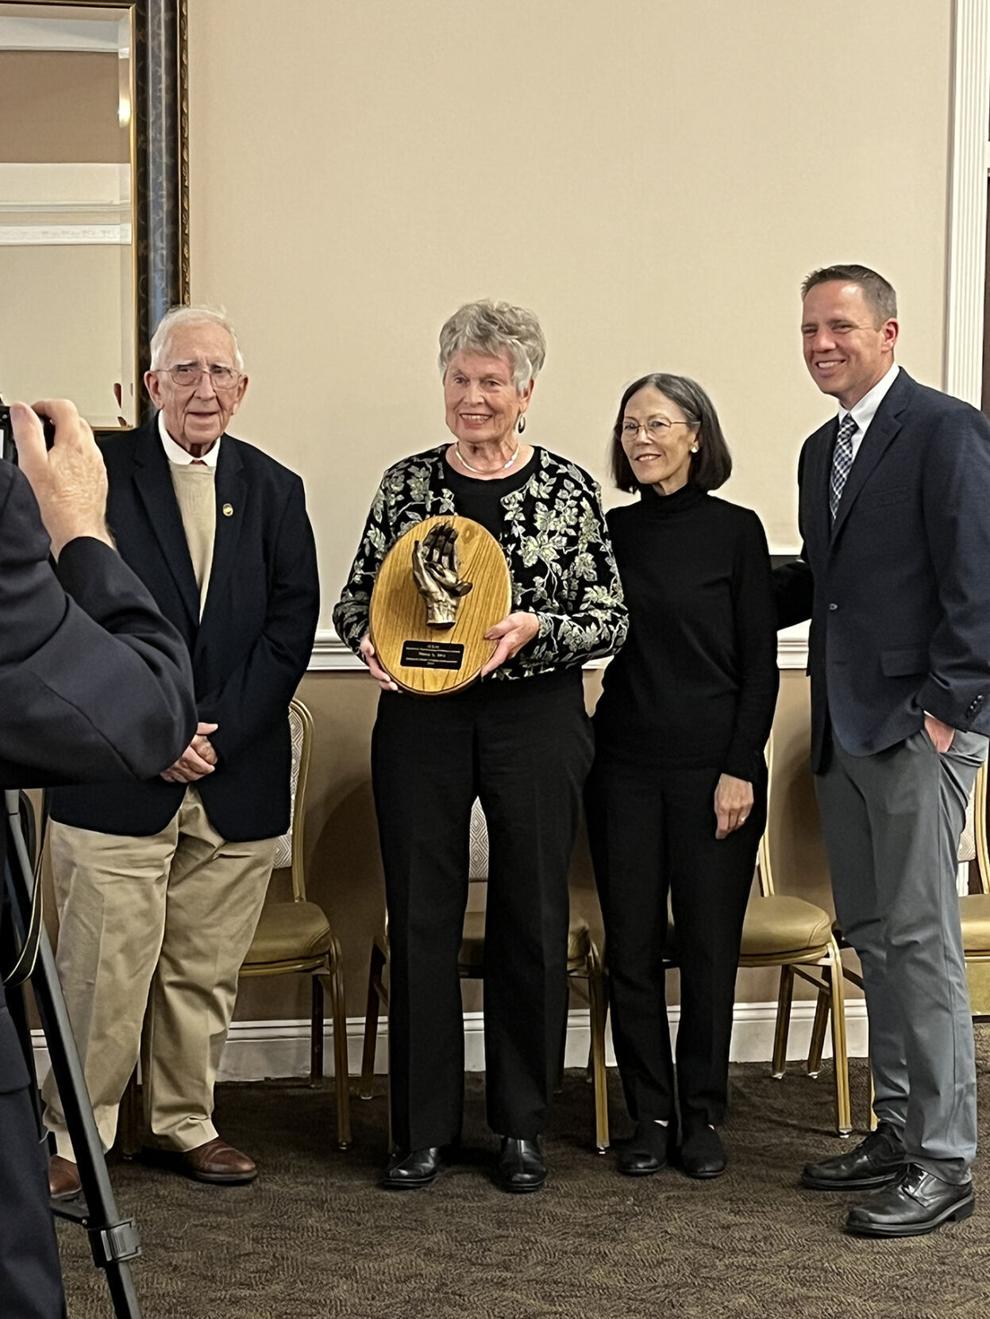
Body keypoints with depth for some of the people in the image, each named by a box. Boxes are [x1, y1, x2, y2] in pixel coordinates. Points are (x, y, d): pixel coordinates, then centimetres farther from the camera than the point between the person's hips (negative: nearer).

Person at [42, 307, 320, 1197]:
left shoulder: (275, 490, 10)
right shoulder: (98, 471, -1)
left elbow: (292, 624, 3)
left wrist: (216, 733, -7)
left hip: (238, 778, 3)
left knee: (206, 973, 11)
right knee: (105, 972, 0)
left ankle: (184, 1123, 27)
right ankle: (76, 1135, 17)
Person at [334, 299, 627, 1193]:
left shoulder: (568, 488, 1)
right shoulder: (407, 483, 6)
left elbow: (611, 618, 0)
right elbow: (356, 597, 11)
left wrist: (536, 628, -18)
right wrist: (369, 640, -10)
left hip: (535, 722, -1)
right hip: (420, 718, 1)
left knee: (532, 920, 6)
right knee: (420, 920, 4)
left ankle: (523, 1124, 21)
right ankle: (423, 1126, 18)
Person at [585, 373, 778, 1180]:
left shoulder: (735, 530, -1)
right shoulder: (610, 532, 7)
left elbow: (760, 662, -3)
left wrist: (741, 768, -8)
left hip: (715, 766, -2)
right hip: (625, 765, 3)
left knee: (710, 948, 3)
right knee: (632, 947, 5)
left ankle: (702, 1118, 18)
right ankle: (650, 1117, 18)